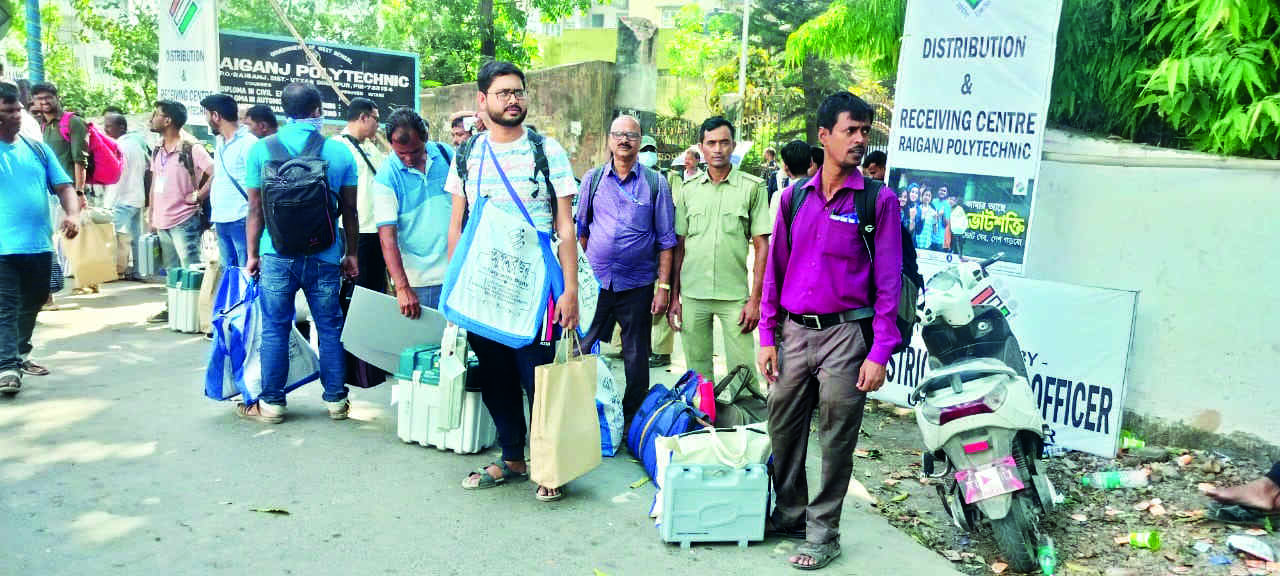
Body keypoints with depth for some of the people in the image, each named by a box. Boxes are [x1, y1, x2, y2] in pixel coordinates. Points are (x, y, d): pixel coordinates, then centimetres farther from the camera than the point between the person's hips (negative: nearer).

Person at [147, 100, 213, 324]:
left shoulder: (191, 149, -11)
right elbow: (154, 185, 18)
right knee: (171, 270, 16)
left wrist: (197, 196, -15)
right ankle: (172, 308, 25)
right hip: (162, 222, 8)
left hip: (184, 221, -8)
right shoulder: (158, 151, 13)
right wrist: (152, 218, 16)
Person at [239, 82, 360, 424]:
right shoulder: (339, 152, -1)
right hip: (324, 258, 0)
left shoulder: (261, 149, -1)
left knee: (275, 330, 9)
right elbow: (349, 211, 2)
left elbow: (255, 209, 1)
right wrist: (351, 254, 12)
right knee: (330, 329, 10)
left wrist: (252, 255, 10)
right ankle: (336, 400, 18)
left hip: (277, 256, 0)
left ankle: (272, 403, 16)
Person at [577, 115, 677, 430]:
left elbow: (666, 240, 1)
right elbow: (580, 230, 14)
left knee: (637, 360, 7)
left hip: (637, 285, -1)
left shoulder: (655, 182, 1)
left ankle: (633, 423, 22)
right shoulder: (592, 179, 6)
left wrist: (663, 286, -4)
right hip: (595, 282, 2)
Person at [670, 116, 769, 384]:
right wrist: (675, 296, 8)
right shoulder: (689, 190, 9)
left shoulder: (753, 187, 0)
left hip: (735, 295, -3)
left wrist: (755, 299, -7)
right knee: (697, 369, 11)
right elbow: (679, 246, 12)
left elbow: (762, 246, -1)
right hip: (692, 294, 3)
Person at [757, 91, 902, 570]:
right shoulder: (795, 197, 7)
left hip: (846, 334, -4)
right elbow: (775, 270, 10)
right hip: (794, 332, 4)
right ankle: (789, 515, 31)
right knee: (783, 429, 11)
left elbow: (888, 281, -5)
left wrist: (879, 353, -11)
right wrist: (767, 337, 5)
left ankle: (823, 534, 19)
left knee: (836, 440, 4)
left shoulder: (879, 200, -3)